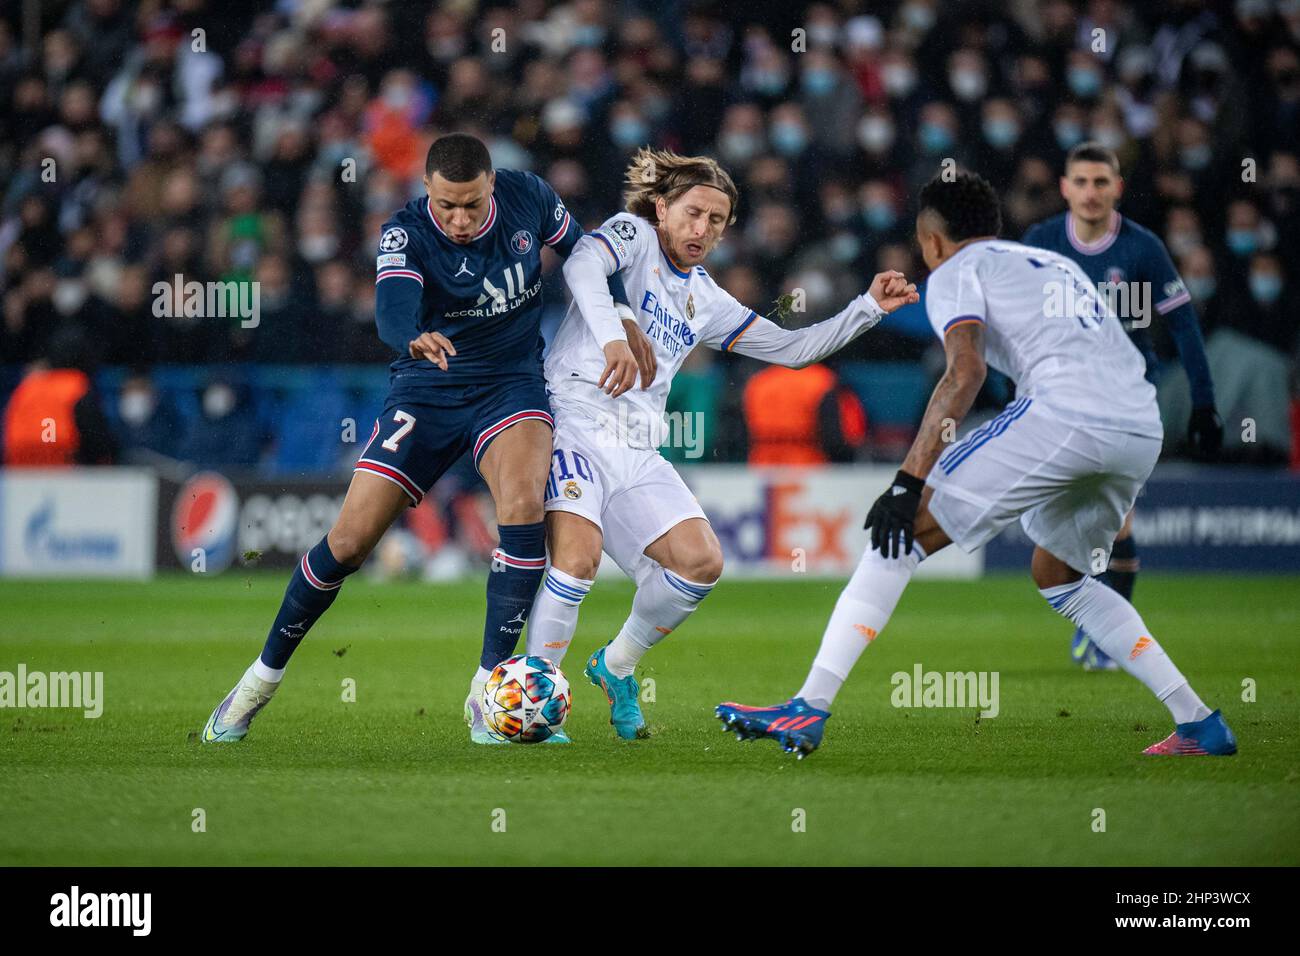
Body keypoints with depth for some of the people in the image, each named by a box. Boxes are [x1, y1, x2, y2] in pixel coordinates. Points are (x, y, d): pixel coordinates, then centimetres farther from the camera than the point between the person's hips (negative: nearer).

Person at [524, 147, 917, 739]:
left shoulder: (705, 301, 20)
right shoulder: (632, 234, 2)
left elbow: (791, 348, 26)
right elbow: (583, 265, -21)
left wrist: (868, 308, 16)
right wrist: (612, 337, -38)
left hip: (637, 451, 7)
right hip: (575, 421, -7)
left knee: (701, 562, -9)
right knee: (579, 557, -25)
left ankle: (615, 668, 14)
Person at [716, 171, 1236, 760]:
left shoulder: (956, 271, 12)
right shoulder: (1057, 264, 34)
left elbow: (966, 371, -6)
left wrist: (908, 481, -11)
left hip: (1065, 413, -7)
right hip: (1145, 429, 7)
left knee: (906, 530, -3)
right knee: (1057, 576, 28)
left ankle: (809, 710, -12)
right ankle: (1199, 724, 22)